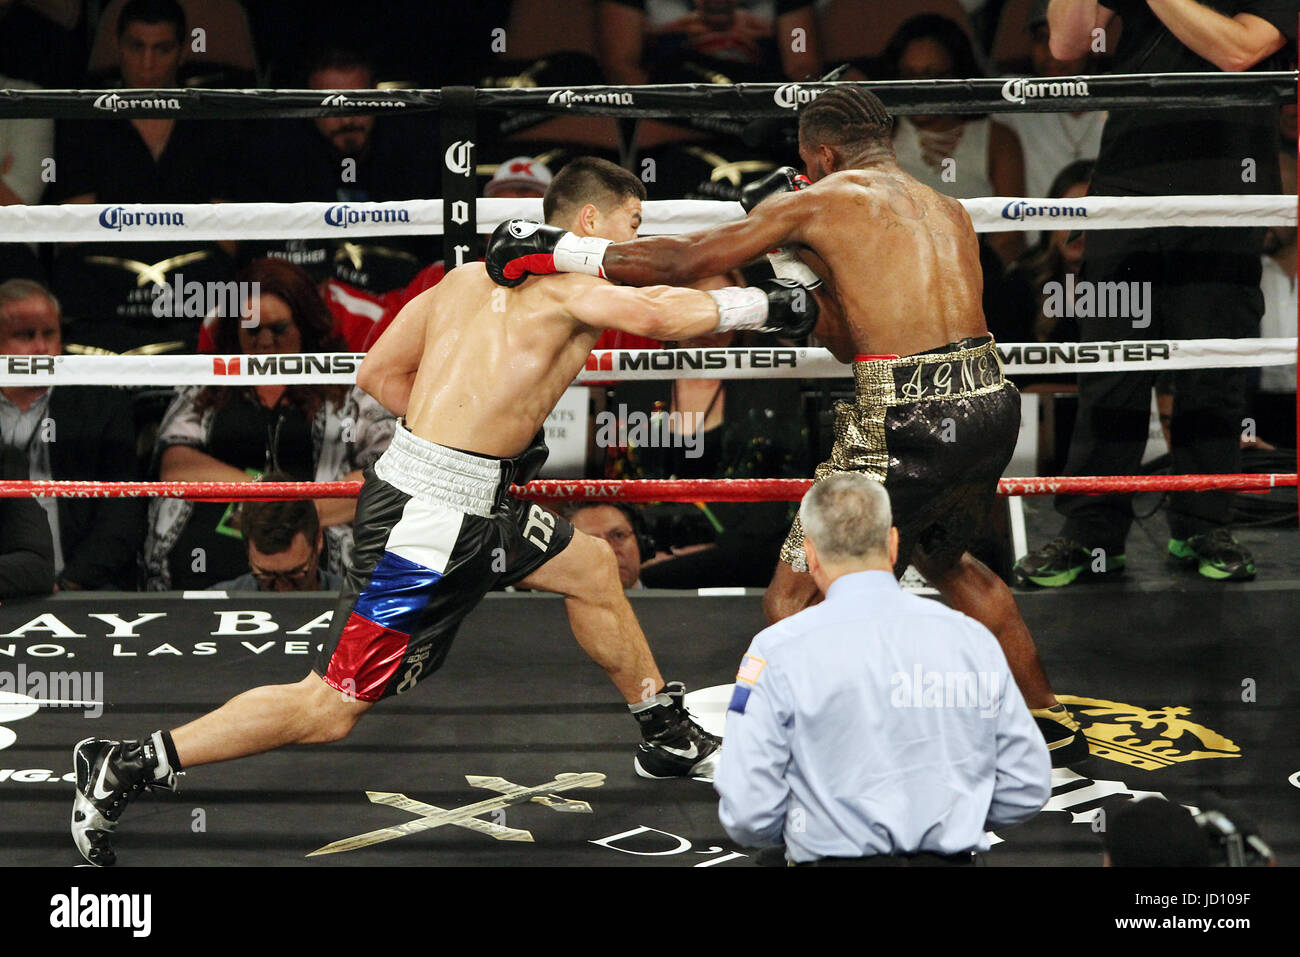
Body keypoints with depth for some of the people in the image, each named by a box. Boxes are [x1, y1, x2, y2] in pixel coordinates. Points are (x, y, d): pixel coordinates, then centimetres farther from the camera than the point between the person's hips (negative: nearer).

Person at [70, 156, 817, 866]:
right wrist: (771, 305, -10)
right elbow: (662, 315, -24)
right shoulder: (566, 281, -10)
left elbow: (379, 374, 15)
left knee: (591, 566, 26)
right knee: (332, 707, -6)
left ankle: (669, 738, 42)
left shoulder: (473, 276, 13)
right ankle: (127, 767, -3)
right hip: (429, 519, -10)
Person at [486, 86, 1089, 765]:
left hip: (910, 422, -8)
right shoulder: (948, 212, 21)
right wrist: (798, 263, 28)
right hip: (990, 404, 8)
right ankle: (1052, 727, 44)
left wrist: (554, 250, 11)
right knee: (943, 556, 35)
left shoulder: (822, 202, 3)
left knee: (792, 602, 2)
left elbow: (683, 261, 4)